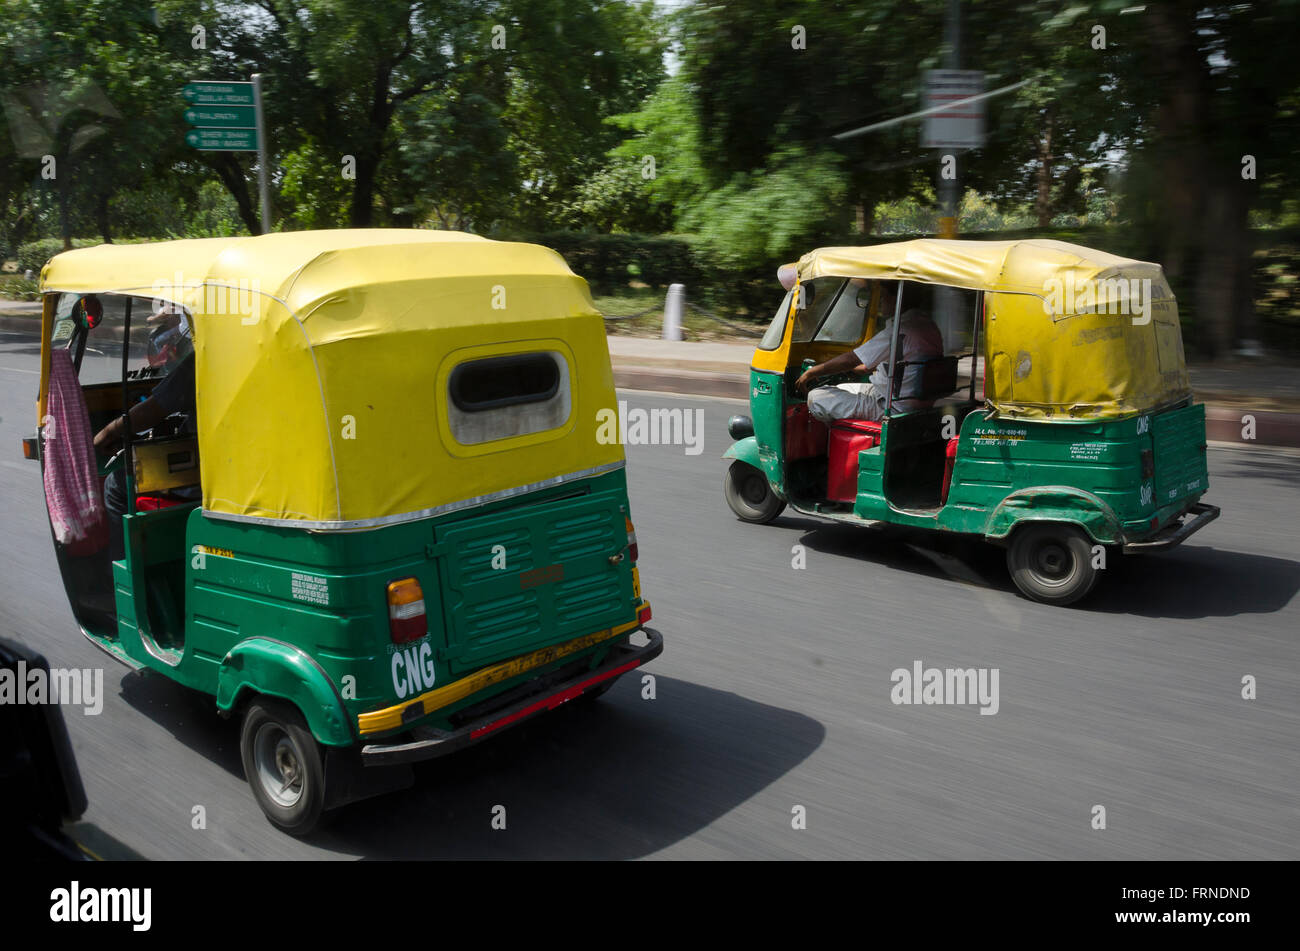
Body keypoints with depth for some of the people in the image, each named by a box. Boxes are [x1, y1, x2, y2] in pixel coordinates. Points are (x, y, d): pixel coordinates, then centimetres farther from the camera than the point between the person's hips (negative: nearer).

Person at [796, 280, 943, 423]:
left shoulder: (901, 331, -22)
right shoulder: (928, 324, 8)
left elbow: (851, 360, -16)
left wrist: (810, 373, -4)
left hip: (895, 409, -10)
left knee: (815, 398, -10)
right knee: (841, 388, 26)